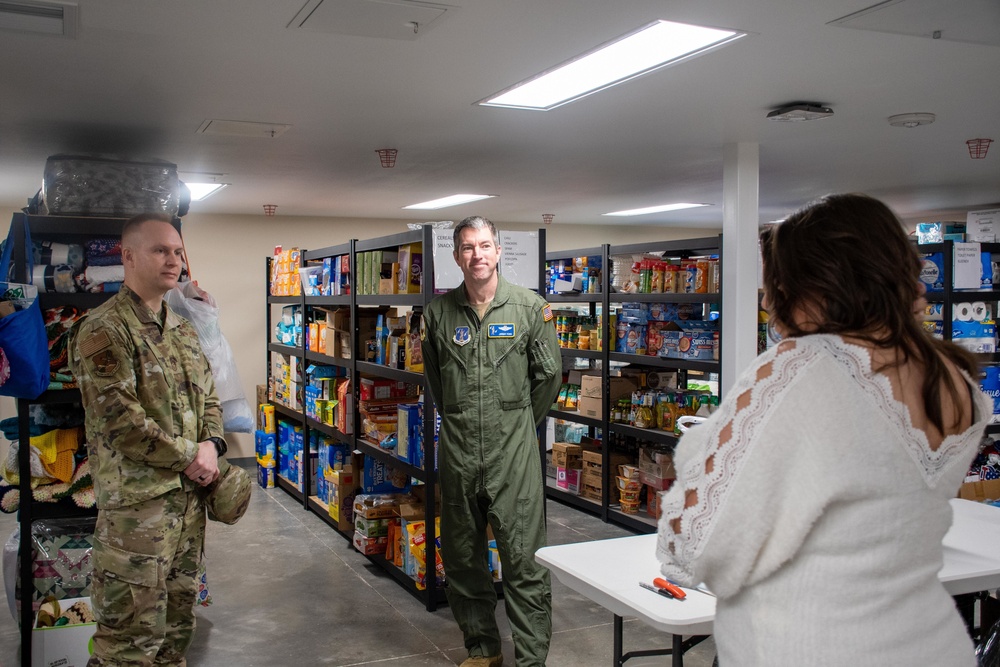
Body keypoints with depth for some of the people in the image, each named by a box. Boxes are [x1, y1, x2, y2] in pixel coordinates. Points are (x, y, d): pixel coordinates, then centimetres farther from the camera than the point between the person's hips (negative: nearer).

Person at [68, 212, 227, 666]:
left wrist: (211, 445, -2)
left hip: (189, 494, 8)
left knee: (178, 618, 17)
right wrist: (189, 458, -13)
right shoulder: (103, 330, -12)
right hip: (136, 500, -8)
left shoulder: (183, 332, 14)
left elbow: (208, 398, 19)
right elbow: (120, 420, -19)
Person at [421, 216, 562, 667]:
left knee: (523, 558, -4)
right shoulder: (438, 313, 4)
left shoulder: (529, 307, -2)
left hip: (512, 449, -3)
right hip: (457, 452, 3)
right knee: (462, 557, 12)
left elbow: (549, 373, 7)